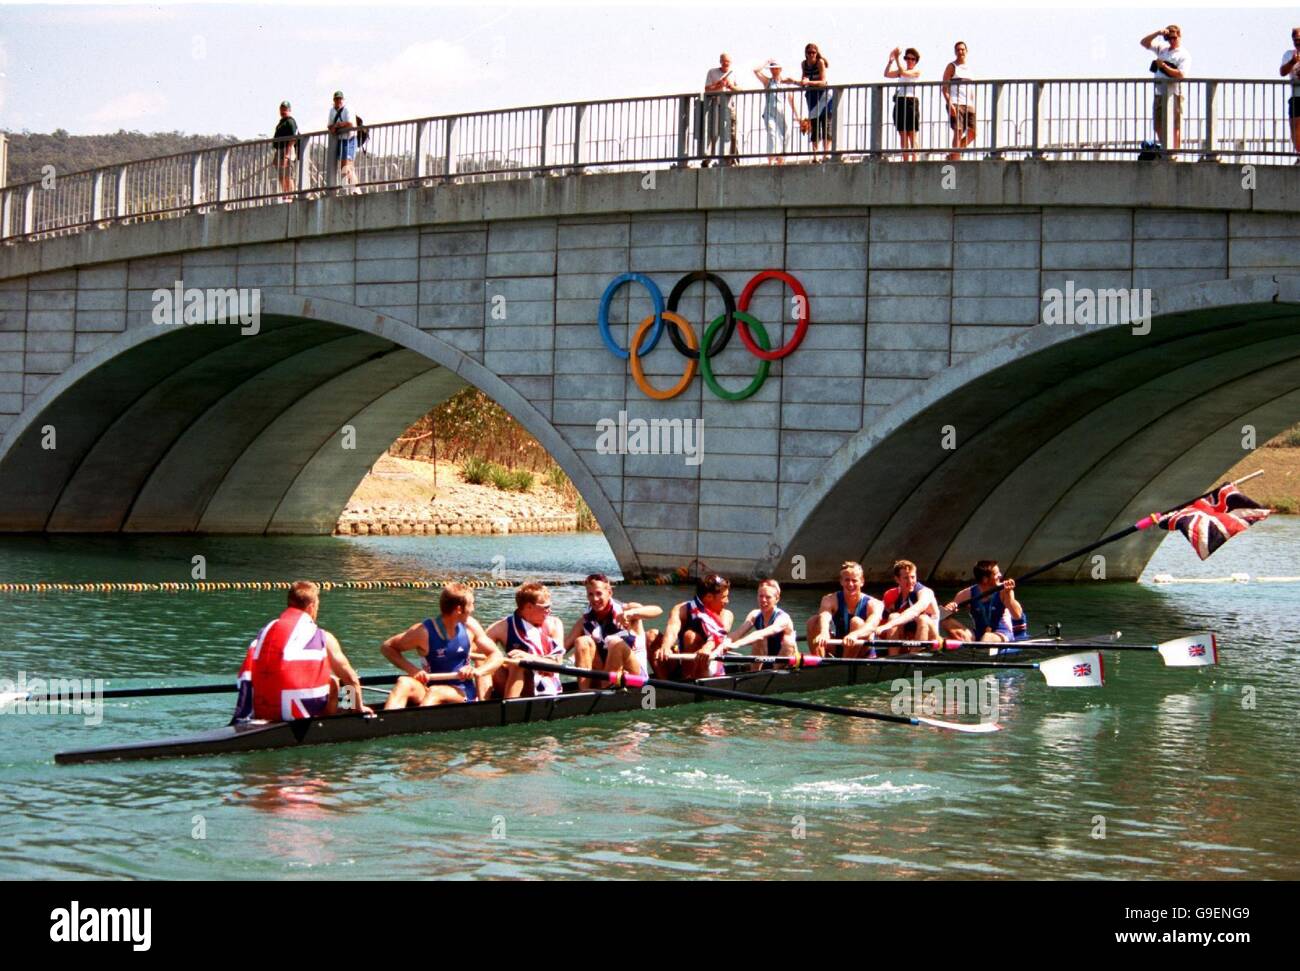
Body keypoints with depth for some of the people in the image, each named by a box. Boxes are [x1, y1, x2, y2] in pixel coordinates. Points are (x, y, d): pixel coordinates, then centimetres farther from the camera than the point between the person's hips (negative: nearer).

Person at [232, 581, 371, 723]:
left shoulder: (264, 631, 14)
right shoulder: (323, 638, 4)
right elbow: (351, 679, 11)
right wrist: (359, 707, 29)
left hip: (260, 714, 4)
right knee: (332, 682, 19)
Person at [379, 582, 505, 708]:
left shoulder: (470, 626, 0)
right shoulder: (424, 632, -9)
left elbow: (497, 656, 4)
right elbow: (386, 647, -1)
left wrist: (478, 671, -17)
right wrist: (411, 669, -17)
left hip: (463, 693, 0)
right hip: (431, 687, 0)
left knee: (436, 692, -35)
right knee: (404, 683, -31)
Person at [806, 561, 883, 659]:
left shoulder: (873, 604, -12)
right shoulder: (831, 600, -7)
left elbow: (872, 626, -34)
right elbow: (824, 617, -31)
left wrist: (854, 635, -58)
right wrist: (823, 632, -57)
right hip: (837, 650, 2)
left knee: (856, 622, -29)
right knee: (813, 621, -18)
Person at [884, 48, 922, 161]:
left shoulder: (917, 71, 2)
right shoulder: (901, 71, 18)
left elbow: (904, 73, -15)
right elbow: (886, 74, 6)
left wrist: (897, 59, -15)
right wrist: (890, 61, -5)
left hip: (911, 102, -6)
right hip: (899, 102, 6)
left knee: (912, 134, -6)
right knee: (902, 135, 4)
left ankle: (914, 160, -8)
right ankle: (905, 161, 6)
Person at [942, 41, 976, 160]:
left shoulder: (969, 68, 20)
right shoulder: (952, 67, 3)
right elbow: (944, 88, -3)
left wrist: (974, 105, 16)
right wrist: (950, 104, -15)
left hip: (969, 105, 6)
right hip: (955, 104, -6)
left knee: (973, 132, -2)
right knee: (958, 132, -12)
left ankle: (953, 155, 8)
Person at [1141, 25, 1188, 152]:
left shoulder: (1183, 55, -3)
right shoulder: (1162, 49, 15)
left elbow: (1181, 75, -15)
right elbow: (1144, 42, 13)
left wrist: (1164, 66, -16)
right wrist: (1158, 33, 0)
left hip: (1173, 94, -6)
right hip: (1159, 93, 6)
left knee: (1175, 126, -5)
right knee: (1158, 125, 10)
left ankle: (1175, 152, -5)